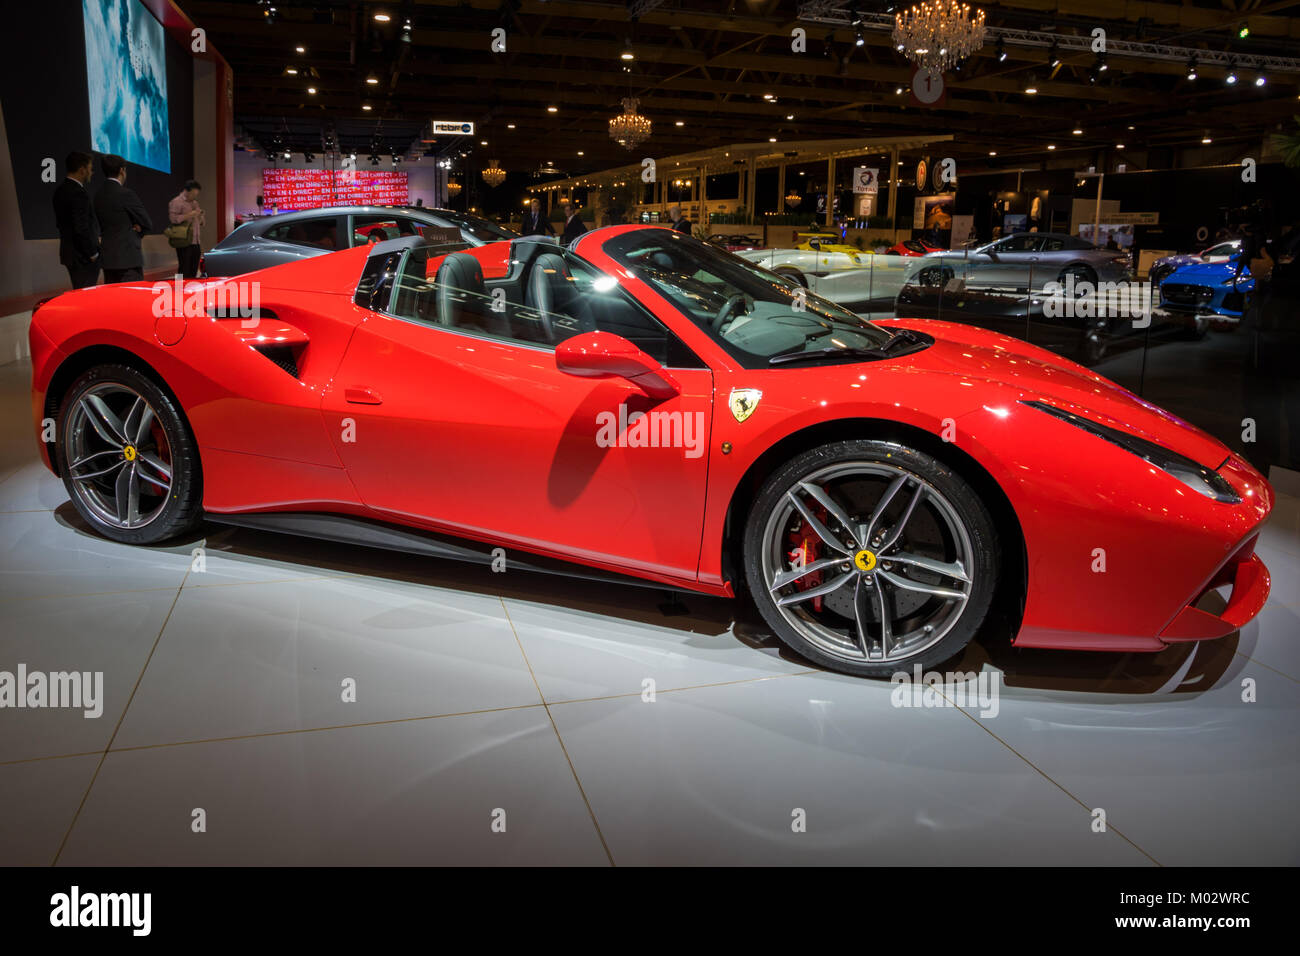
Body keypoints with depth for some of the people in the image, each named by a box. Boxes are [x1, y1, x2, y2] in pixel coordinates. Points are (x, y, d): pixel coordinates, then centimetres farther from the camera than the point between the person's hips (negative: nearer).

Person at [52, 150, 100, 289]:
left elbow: (60, 222, 18)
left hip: (69, 253, 10)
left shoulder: (61, 190, 11)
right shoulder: (78, 193, -18)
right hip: (83, 257, -10)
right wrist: (93, 253, -12)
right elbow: (82, 228, -22)